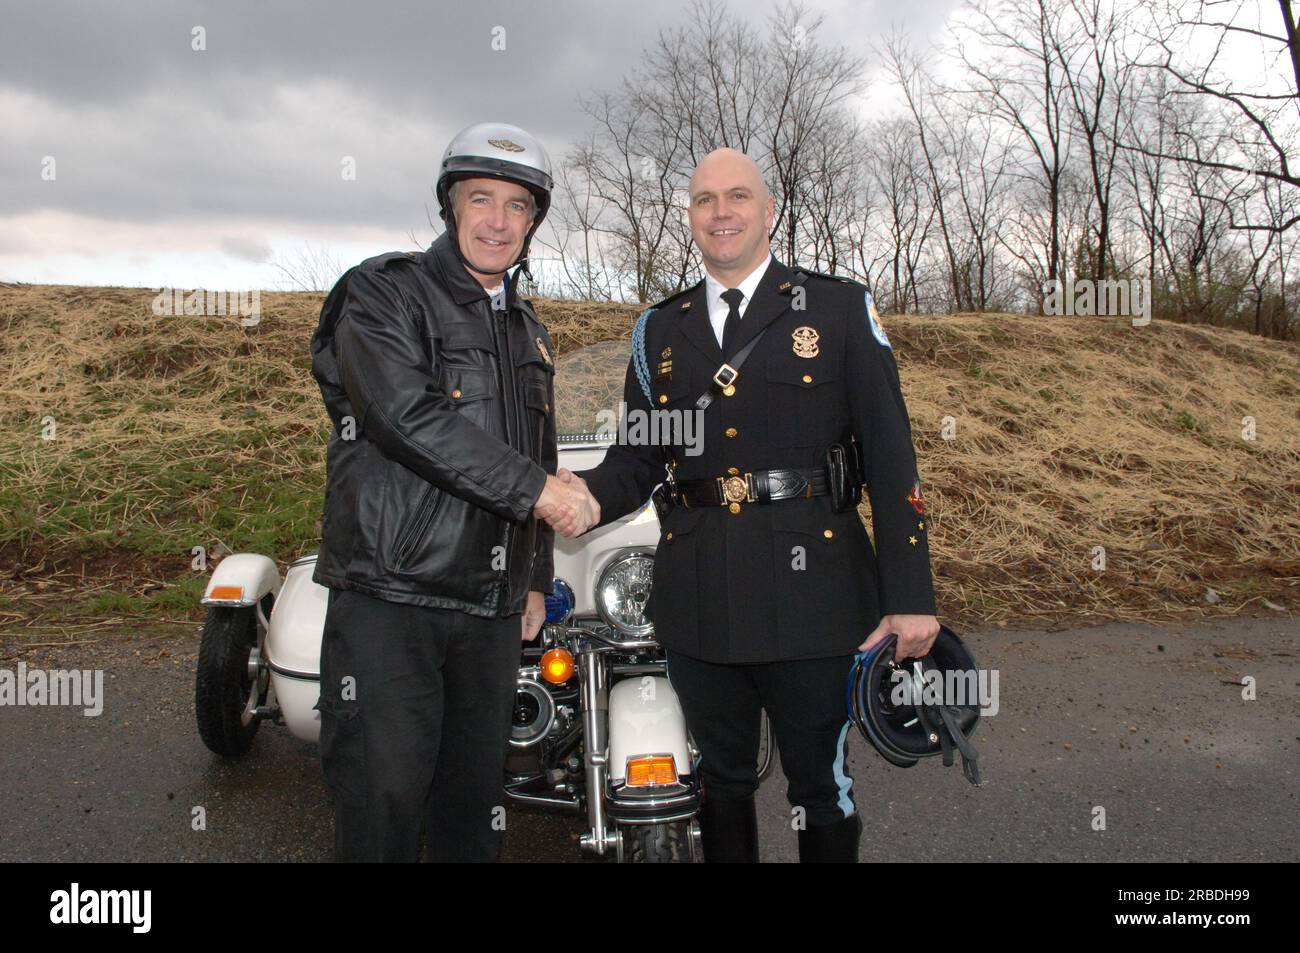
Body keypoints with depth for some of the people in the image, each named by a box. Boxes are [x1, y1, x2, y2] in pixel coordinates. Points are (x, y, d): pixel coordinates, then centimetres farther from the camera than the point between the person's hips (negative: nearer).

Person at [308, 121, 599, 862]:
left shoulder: (529, 332, 20)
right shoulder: (382, 293, -2)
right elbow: (408, 415, -19)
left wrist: (535, 579, 21)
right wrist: (534, 488, -17)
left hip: (491, 608, 6)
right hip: (388, 600, -6)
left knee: (474, 806, 14)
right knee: (383, 806, -6)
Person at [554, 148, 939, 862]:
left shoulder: (840, 308, 3)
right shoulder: (661, 329, 13)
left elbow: (890, 455, -3)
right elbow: (637, 456, 11)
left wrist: (910, 595, -9)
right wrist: (590, 495, -13)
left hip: (811, 592, -3)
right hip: (699, 600, 3)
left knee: (821, 791, 8)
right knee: (721, 783, 17)